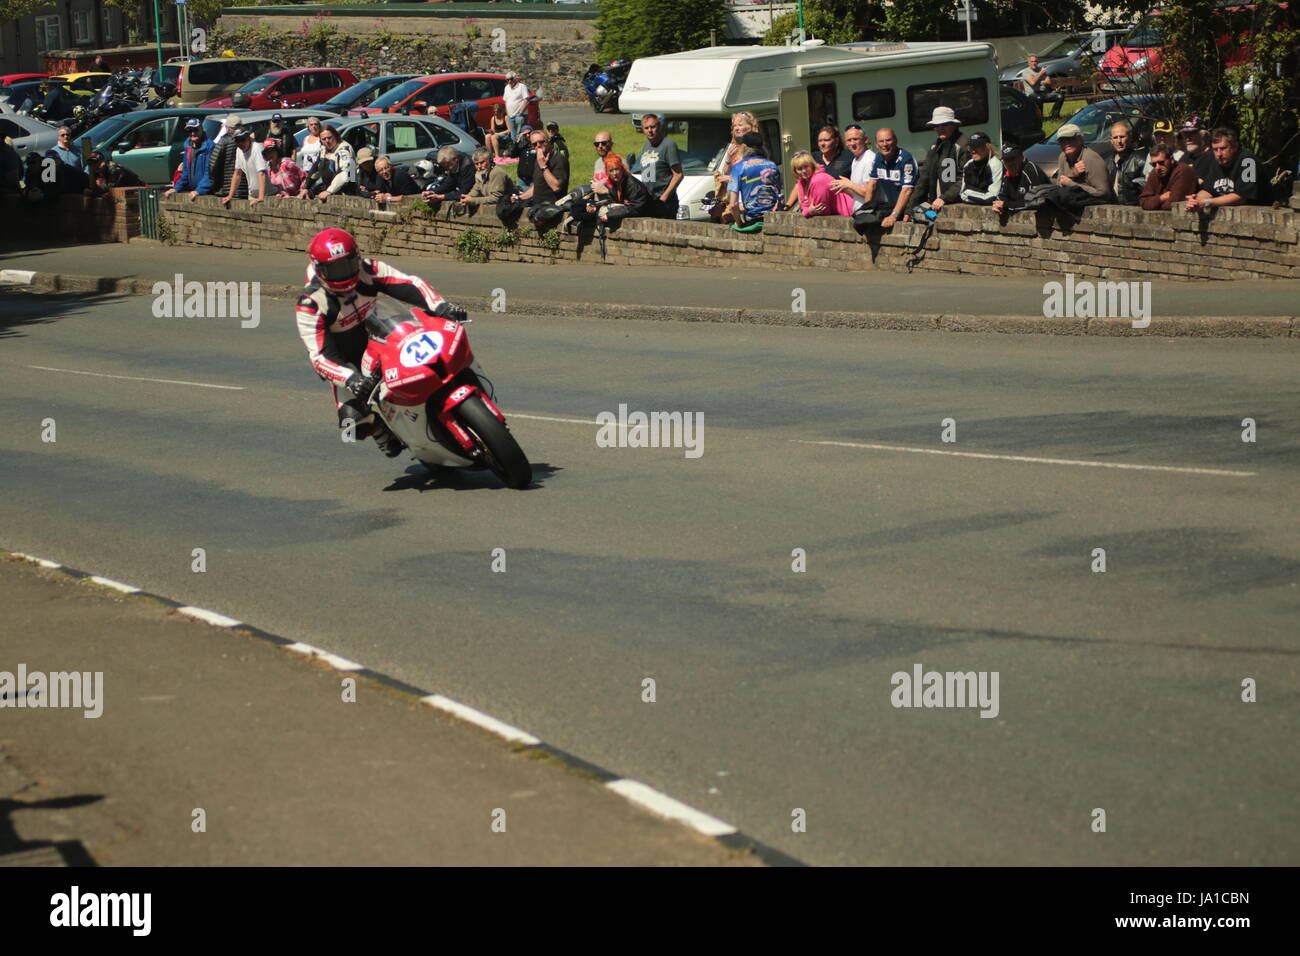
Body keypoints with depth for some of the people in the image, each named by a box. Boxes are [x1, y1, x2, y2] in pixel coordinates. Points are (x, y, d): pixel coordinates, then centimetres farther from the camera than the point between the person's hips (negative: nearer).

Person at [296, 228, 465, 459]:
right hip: (344, 360, -3)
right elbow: (319, 355, -32)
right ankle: (380, 429, 15)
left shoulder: (367, 271, -18)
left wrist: (440, 306, -38)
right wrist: (351, 379, -48)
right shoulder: (310, 304, -28)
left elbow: (410, 284, -20)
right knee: (356, 422, -20)